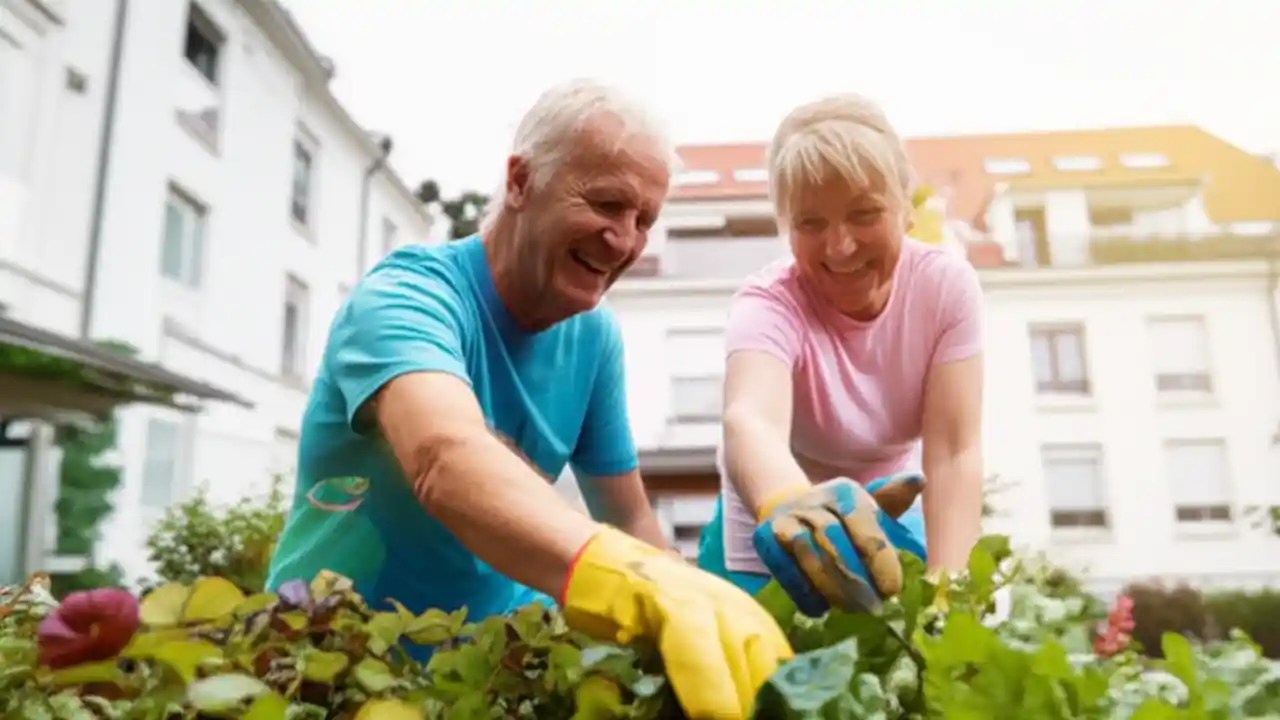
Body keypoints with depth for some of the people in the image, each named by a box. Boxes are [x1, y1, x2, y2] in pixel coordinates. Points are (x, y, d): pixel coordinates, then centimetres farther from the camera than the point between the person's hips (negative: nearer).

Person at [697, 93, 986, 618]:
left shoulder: (947, 285, -19)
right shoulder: (768, 303, -27)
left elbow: (954, 449, -24)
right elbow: (749, 419, -49)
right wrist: (793, 507, -70)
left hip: (892, 509, 2)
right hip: (776, 511, -2)